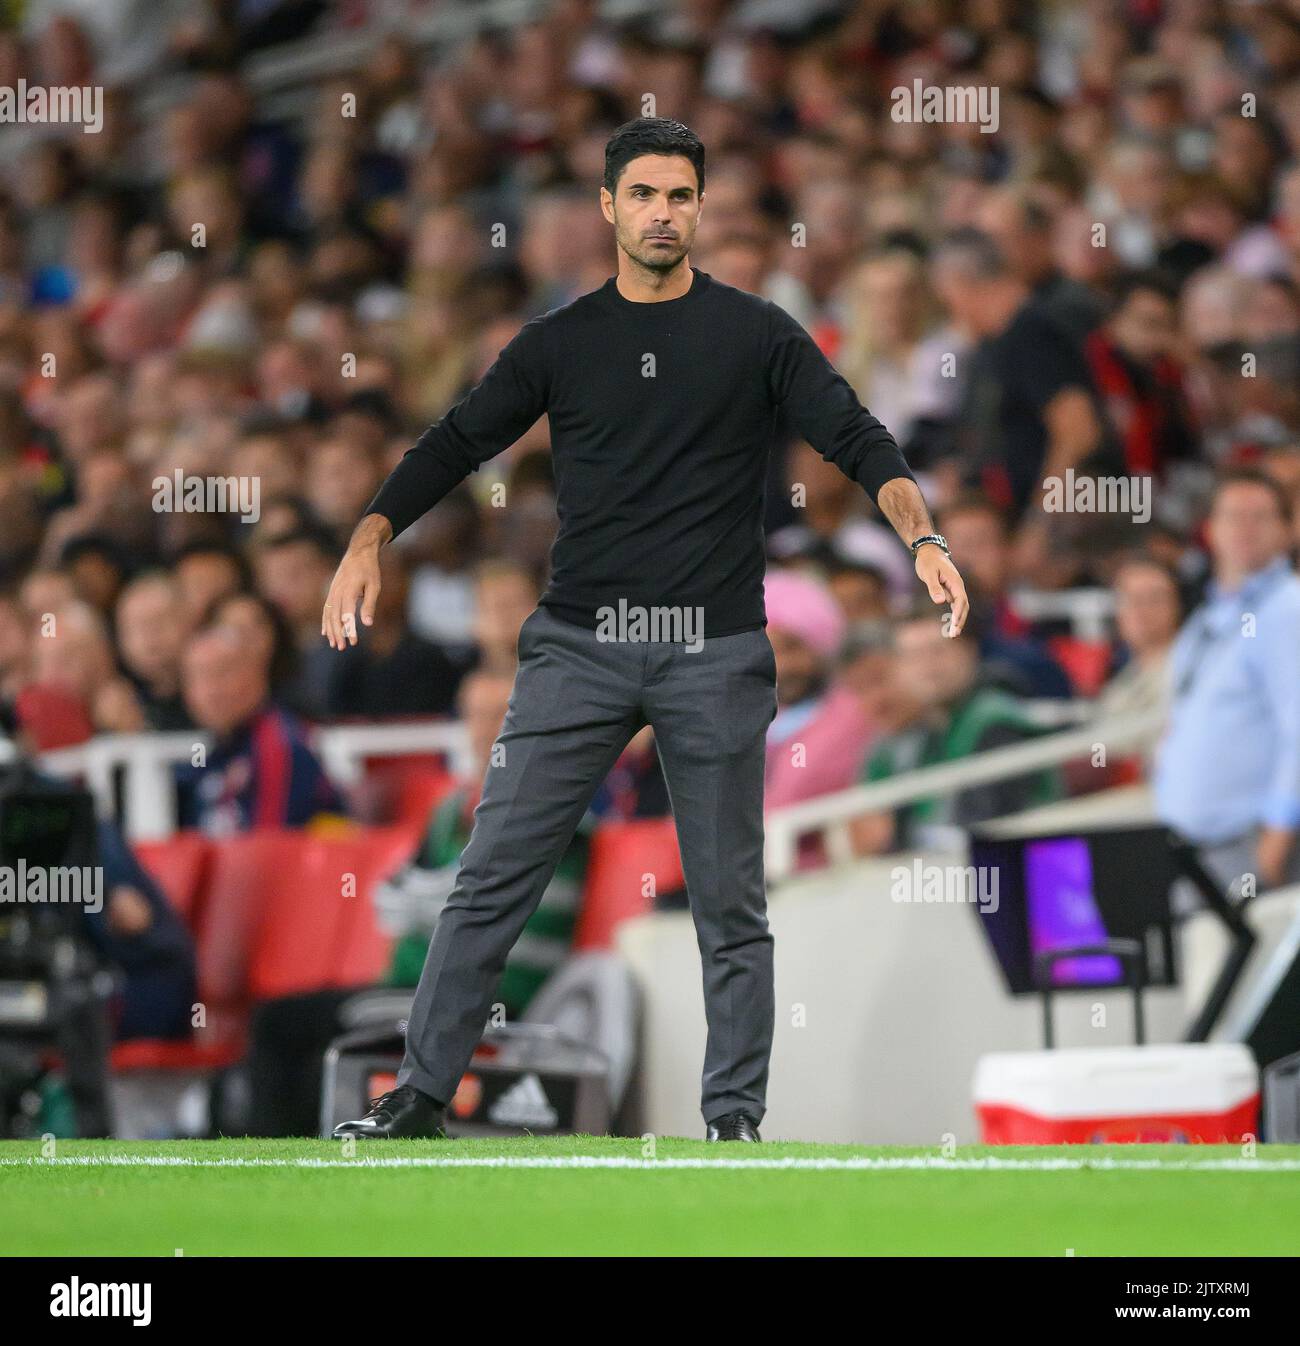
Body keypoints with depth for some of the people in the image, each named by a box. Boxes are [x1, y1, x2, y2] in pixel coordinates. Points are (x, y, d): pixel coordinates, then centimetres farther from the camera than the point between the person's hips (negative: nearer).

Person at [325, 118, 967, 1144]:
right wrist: (370, 540, -7)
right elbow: (458, 444, 8)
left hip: (715, 654, -1)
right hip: (578, 646, 1)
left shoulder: (756, 334, 3)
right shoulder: (561, 341, 8)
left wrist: (922, 537, -21)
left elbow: (855, 438, -3)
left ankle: (734, 1117, 11)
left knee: (730, 904, 3)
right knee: (494, 876, -3)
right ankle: (422, 1094, 2)